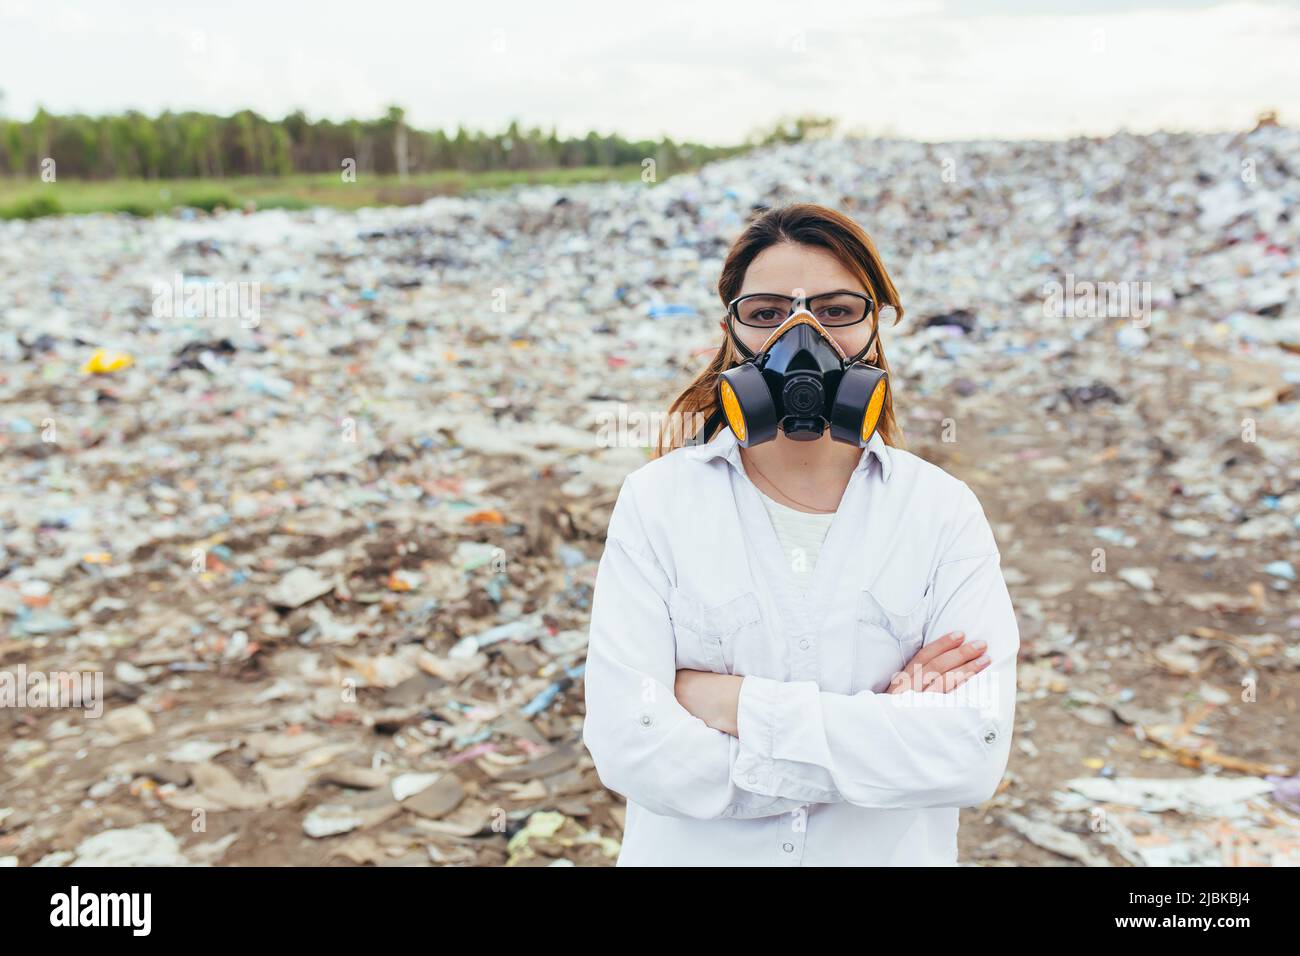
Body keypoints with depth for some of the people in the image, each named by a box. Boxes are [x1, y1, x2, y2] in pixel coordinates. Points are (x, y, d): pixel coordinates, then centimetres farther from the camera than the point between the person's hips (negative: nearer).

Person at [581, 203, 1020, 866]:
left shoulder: (944, 511, -11)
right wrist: (881, 731, -21)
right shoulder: (657, 500, -13)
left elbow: (975, 752, -21)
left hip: (892, 855, 1)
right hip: (690, 854, 0)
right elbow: (628, 747, -22)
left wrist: (740, 703, -24)